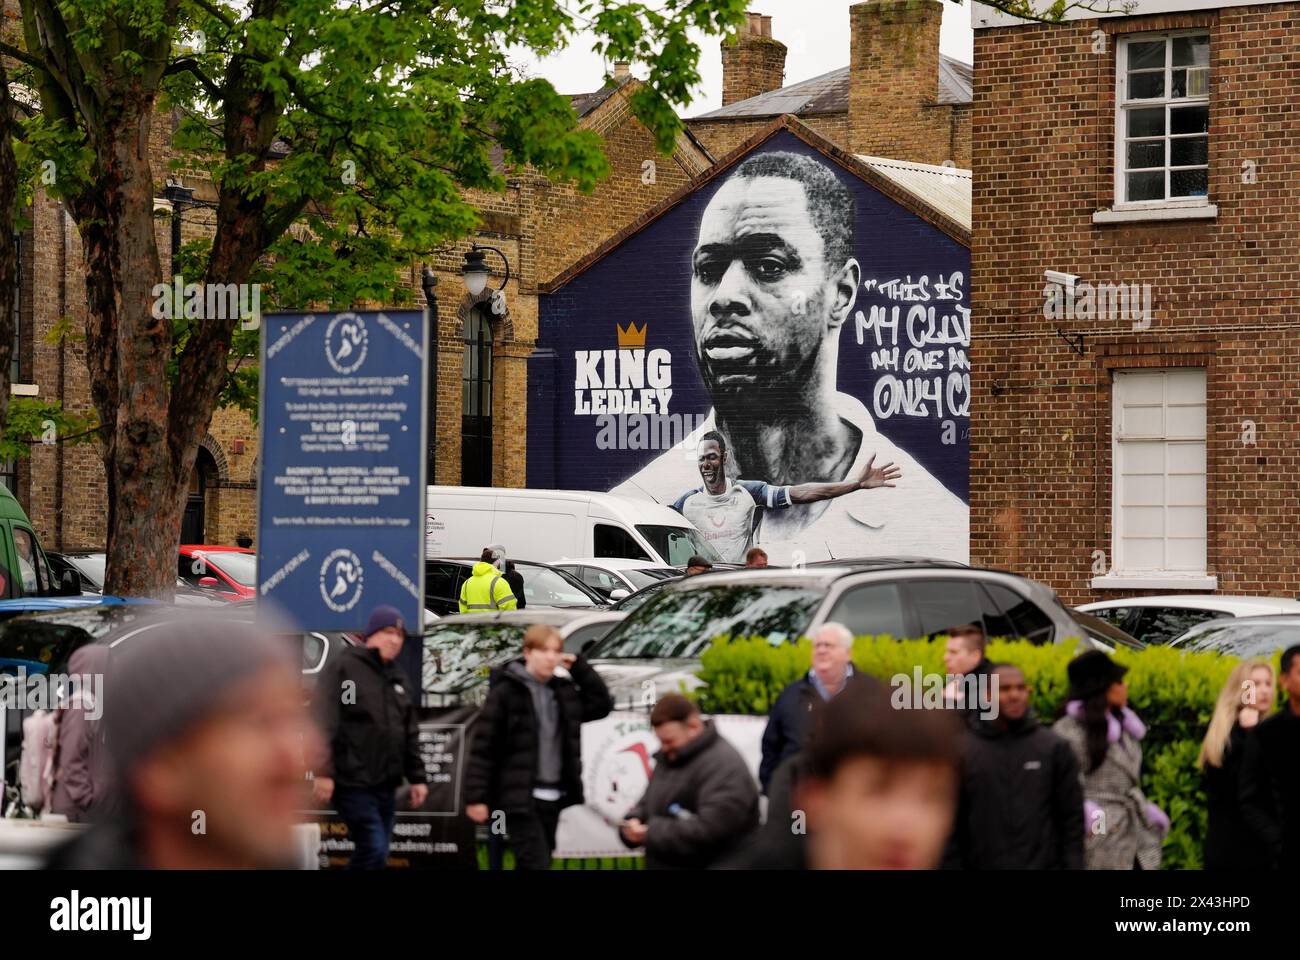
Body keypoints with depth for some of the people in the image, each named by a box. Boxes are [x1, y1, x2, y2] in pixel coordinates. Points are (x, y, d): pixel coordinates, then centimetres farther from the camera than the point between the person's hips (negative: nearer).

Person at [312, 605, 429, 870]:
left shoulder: (398, 677, 18)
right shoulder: (343, 668, -5)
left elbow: (410, 734, 21)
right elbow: (323, 723, -13)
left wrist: (417, 777, 16)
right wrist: (323, 771, -20)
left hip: (386, 785, 8)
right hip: (353, 782, -8)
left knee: (370, 853, 9)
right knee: (374, 850, -15)